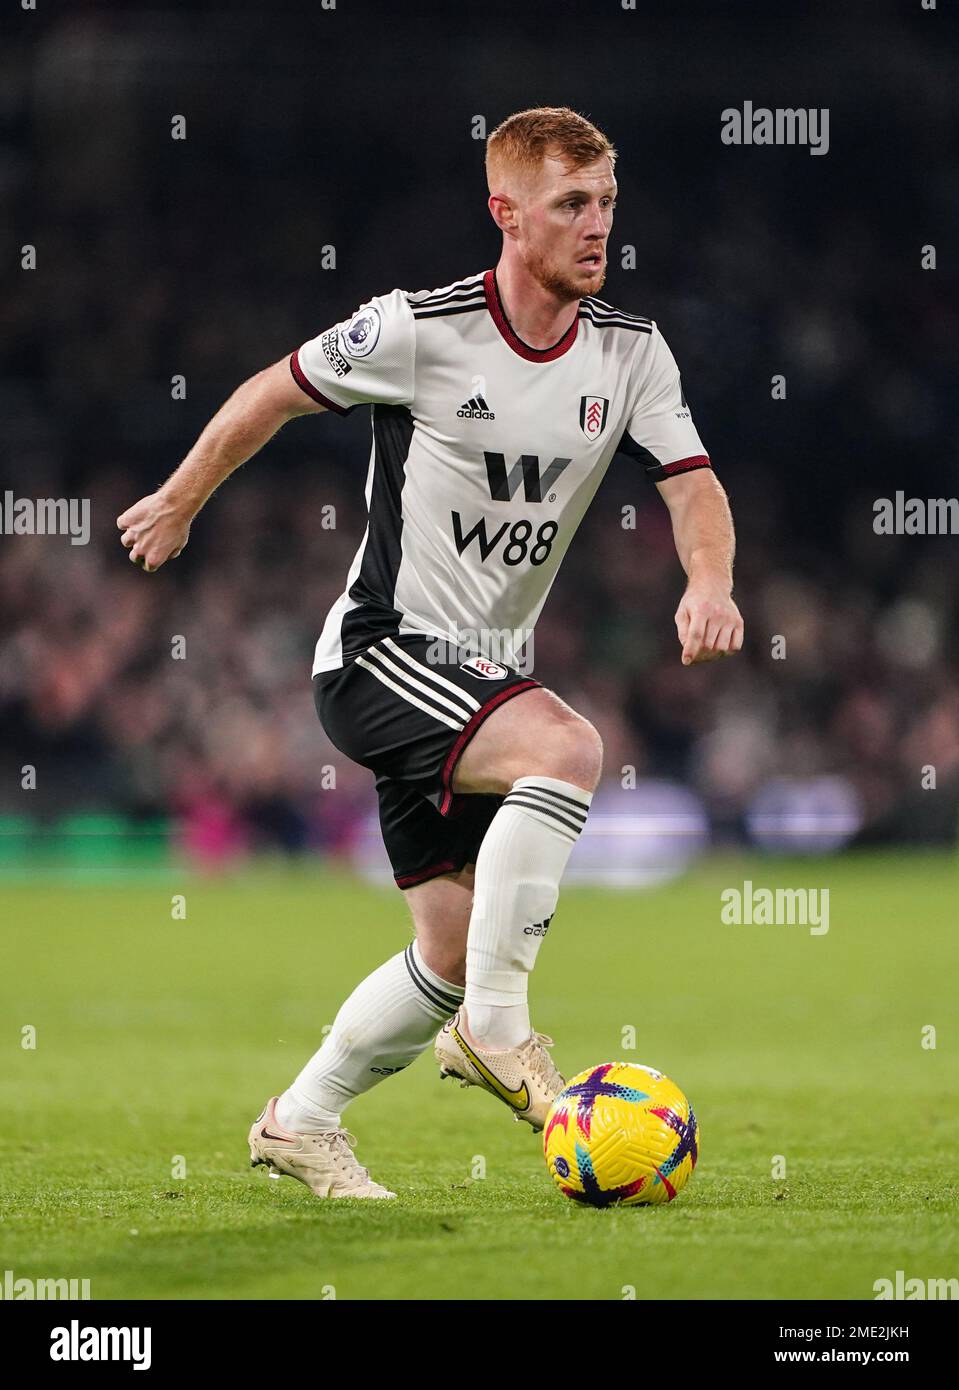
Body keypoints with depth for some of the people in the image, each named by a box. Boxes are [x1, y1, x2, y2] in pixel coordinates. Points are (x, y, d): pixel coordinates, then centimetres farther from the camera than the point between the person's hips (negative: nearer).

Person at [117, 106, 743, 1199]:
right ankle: (495, 1026, -25)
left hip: (483, 674, 7)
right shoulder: (419, 330, -15)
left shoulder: (631, 353, 0)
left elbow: (694, 487, -6)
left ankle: (302, 1121, 26)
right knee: (569, 747, -32)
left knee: (454, 952, 6)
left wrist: (708, 582, -28)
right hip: (380, 652, -7)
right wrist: (181, 501, 13)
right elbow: (273, 393, 0)